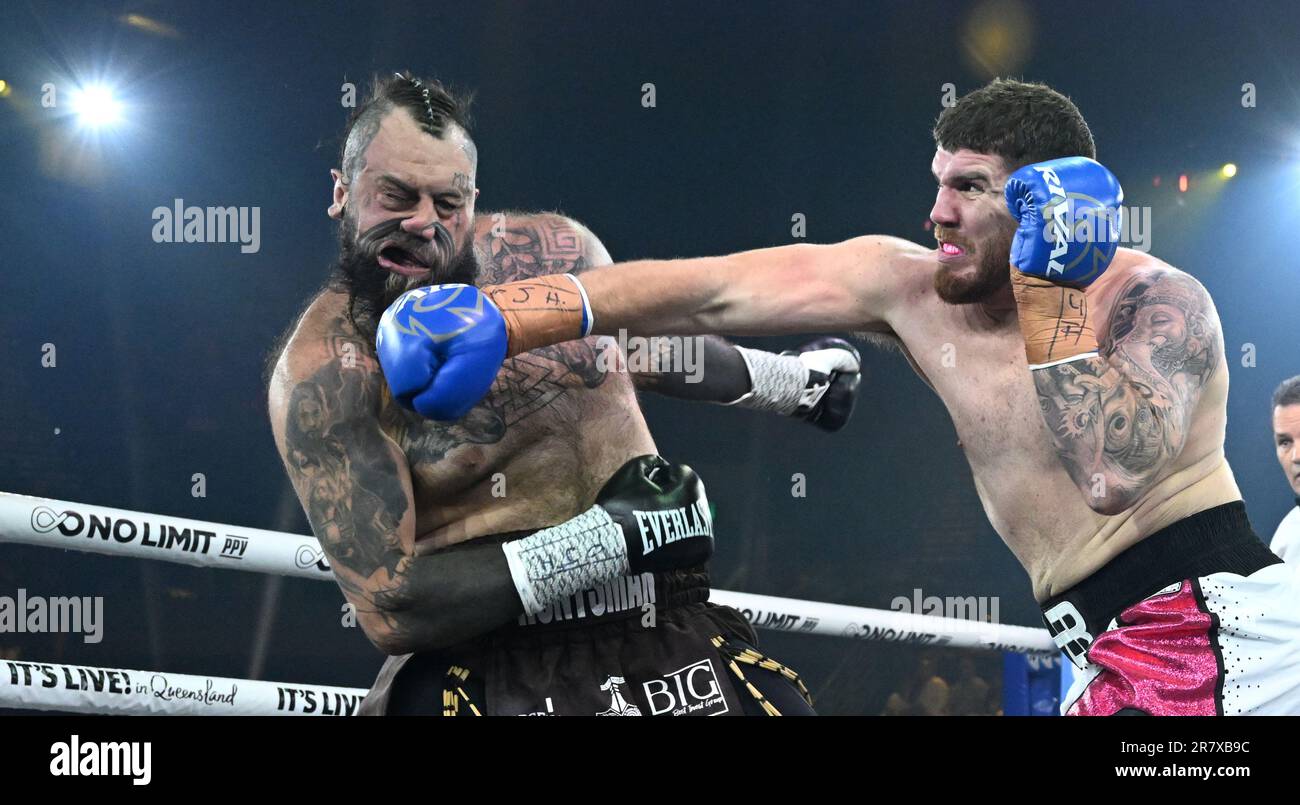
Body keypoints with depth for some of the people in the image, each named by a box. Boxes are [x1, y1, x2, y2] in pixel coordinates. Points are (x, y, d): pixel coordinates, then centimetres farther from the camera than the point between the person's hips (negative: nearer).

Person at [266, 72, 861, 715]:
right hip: (494, 663, -4)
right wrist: (610, 536, -20)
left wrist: (786, 377, 39)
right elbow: (389, 610, -20)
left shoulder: (557, 250, 2)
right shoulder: (323, 372, -14)